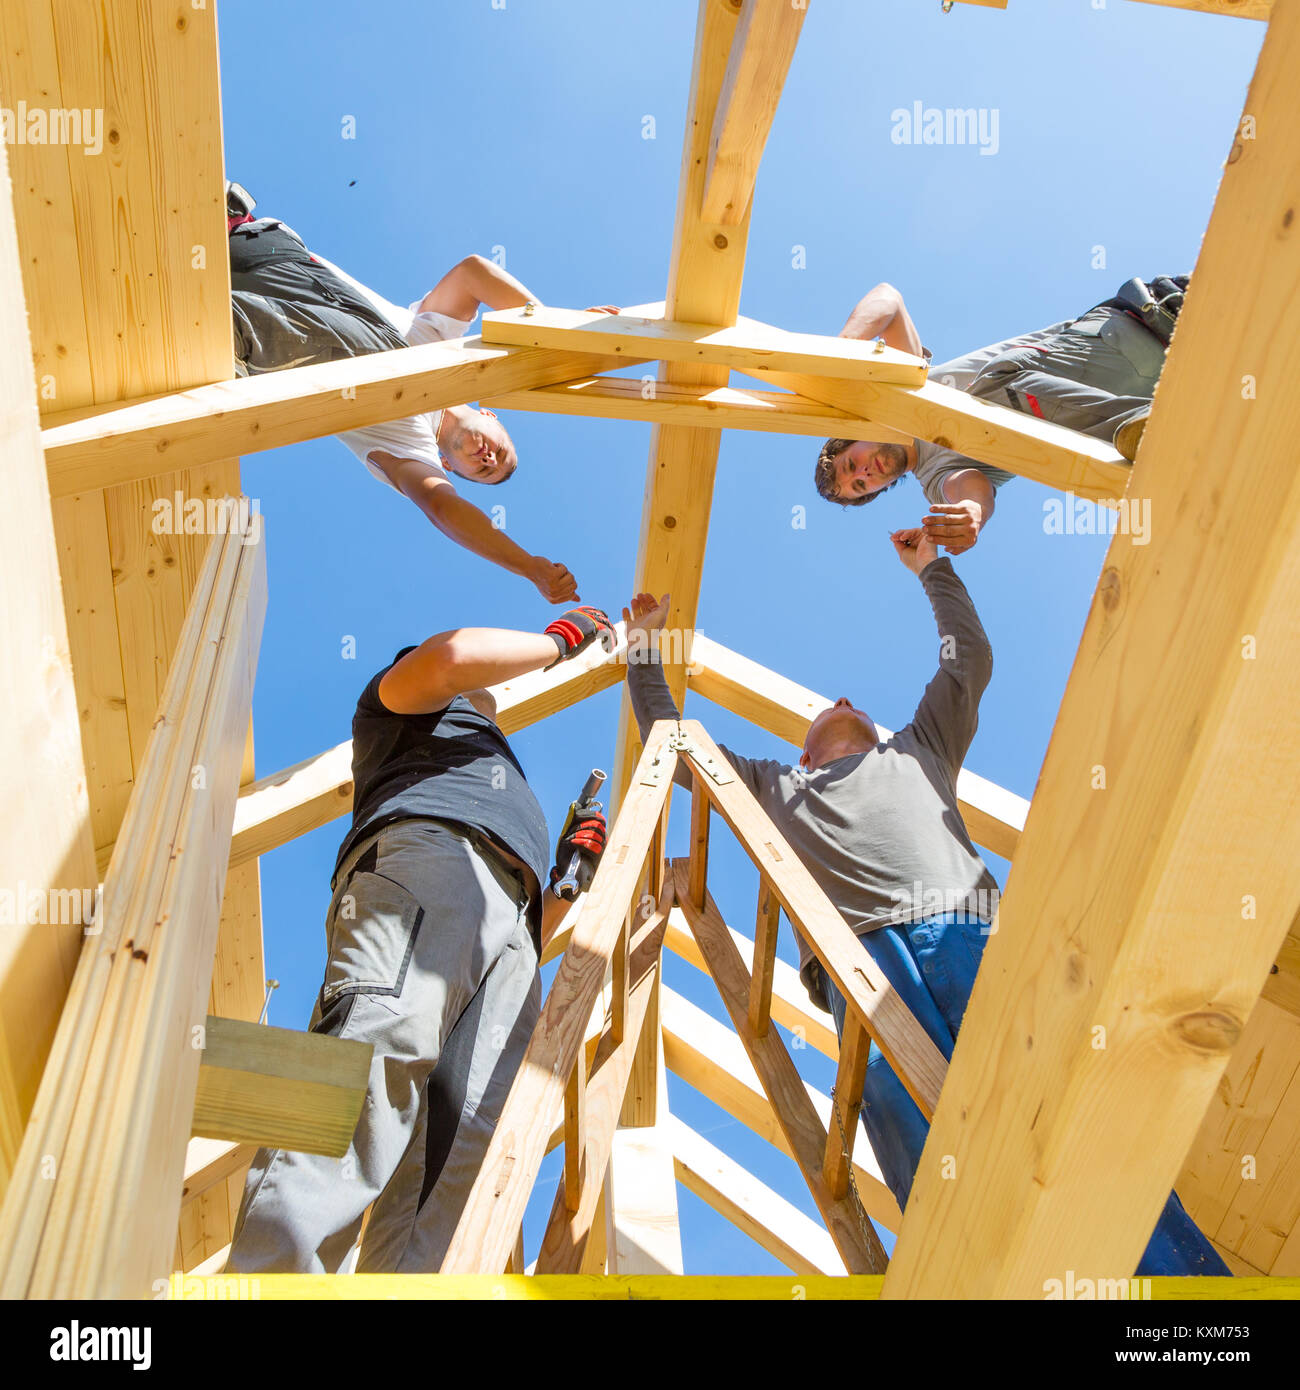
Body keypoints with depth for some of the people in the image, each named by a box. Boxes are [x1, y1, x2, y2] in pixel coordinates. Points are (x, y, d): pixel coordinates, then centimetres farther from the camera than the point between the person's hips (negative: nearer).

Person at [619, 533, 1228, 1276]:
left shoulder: (916, 752, 40)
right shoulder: (776, 785, 37)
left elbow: (970, 660, 48)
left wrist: (934, 566, 55)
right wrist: (647, 646, 48)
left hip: (968, 934, 1)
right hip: (862, 956, -1)